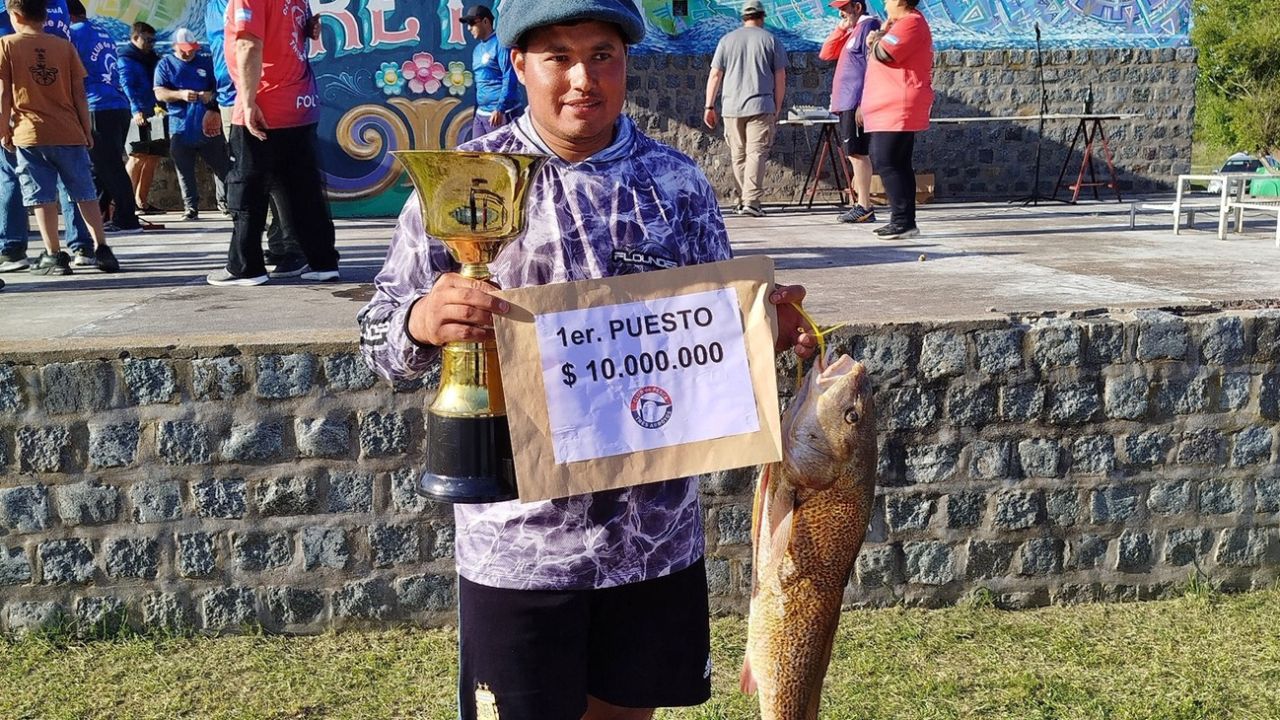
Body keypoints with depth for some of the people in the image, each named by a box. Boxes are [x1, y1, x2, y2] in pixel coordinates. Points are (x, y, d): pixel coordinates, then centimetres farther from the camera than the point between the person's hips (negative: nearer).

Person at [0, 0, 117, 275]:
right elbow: (79, 94, 4)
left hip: (30, 134, -2)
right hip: (69, 133, 2)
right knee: (85, 192, 9)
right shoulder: (65, 46, 5)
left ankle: (54, 256, 0)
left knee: (42, 196, 2)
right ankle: (102, 249, 6)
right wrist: (87, 130, 11)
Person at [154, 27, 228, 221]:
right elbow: (159, 93, -3)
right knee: (184, 171, 2)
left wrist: (212, 95, -11)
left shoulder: (206, 63, 11)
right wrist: (181, 94, -22)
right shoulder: (166, 65, 6)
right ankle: (191, 207, 9)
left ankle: (225, 201, 16)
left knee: (221, 165, 2)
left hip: (208, 126, 1)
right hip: (180, 128, -1)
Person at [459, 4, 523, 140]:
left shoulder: (500, 44, -8)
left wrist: (500, 109, -23)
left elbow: (510, 79, -16)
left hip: (501, 112, -9)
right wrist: (475, 111, 18)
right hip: (480, 113, 9)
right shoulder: (477, 49, 17)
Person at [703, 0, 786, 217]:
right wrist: (777, 109, 12)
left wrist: (709, 106, 10)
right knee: (756, 153, -5)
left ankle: (742, 199, 16)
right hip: (760, 106, -2)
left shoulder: (727, 40, 9)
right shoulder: (771, 40, 5)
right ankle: (751, 201, -15)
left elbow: (715, 75, 6)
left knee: (738, 156, 10)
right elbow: (780, 78, 4)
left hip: (731, 107, 2)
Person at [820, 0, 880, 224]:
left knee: (857, 153, -11)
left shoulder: (868, 26, -8)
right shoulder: (852, 31, 21)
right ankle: (860, 205, 14)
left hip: (856, 103, -10)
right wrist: (840, 28, 8)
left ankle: (865, 208, -12)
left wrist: (863, 104, -22)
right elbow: (826, 54, 20)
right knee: (854, 154, 10)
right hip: (847, 104, 10)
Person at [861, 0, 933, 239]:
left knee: (886, 163, -12)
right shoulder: (907, 23, 21)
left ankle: (903, 221, -14)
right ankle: (905, 221, 12)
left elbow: (882, 54, -20)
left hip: (898, 109, -11)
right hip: (895, 109, 11)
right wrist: (880, 37, 3)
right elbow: (890, 55, 20)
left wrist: (877, 37, 0)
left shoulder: (910, 23, -13)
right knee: (898, 164, 10)